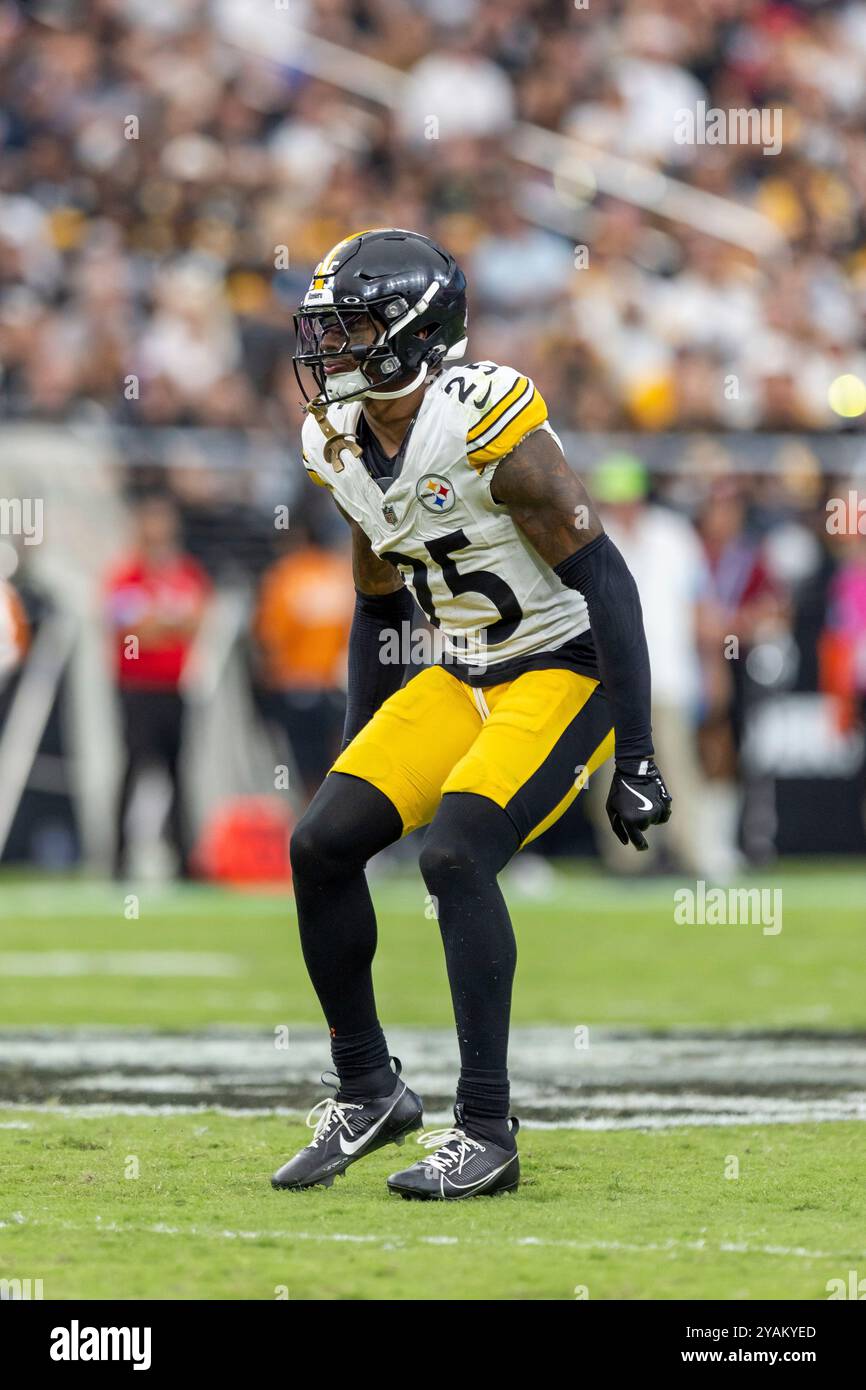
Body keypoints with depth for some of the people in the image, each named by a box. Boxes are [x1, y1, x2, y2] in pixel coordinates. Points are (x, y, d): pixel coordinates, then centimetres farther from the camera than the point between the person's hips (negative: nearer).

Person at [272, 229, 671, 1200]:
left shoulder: (486, 424, -23)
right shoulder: (344, 446, 2)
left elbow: (606, 583, -21)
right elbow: (379, 609, 17)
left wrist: (634, 758, -21)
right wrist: (355, 753, 19)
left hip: (565, 673, -8)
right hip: (464, 676, 8)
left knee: (454, 855, -25)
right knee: (322, 845, -3)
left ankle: (486, 1132, -16)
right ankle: (367, 1092, 12)